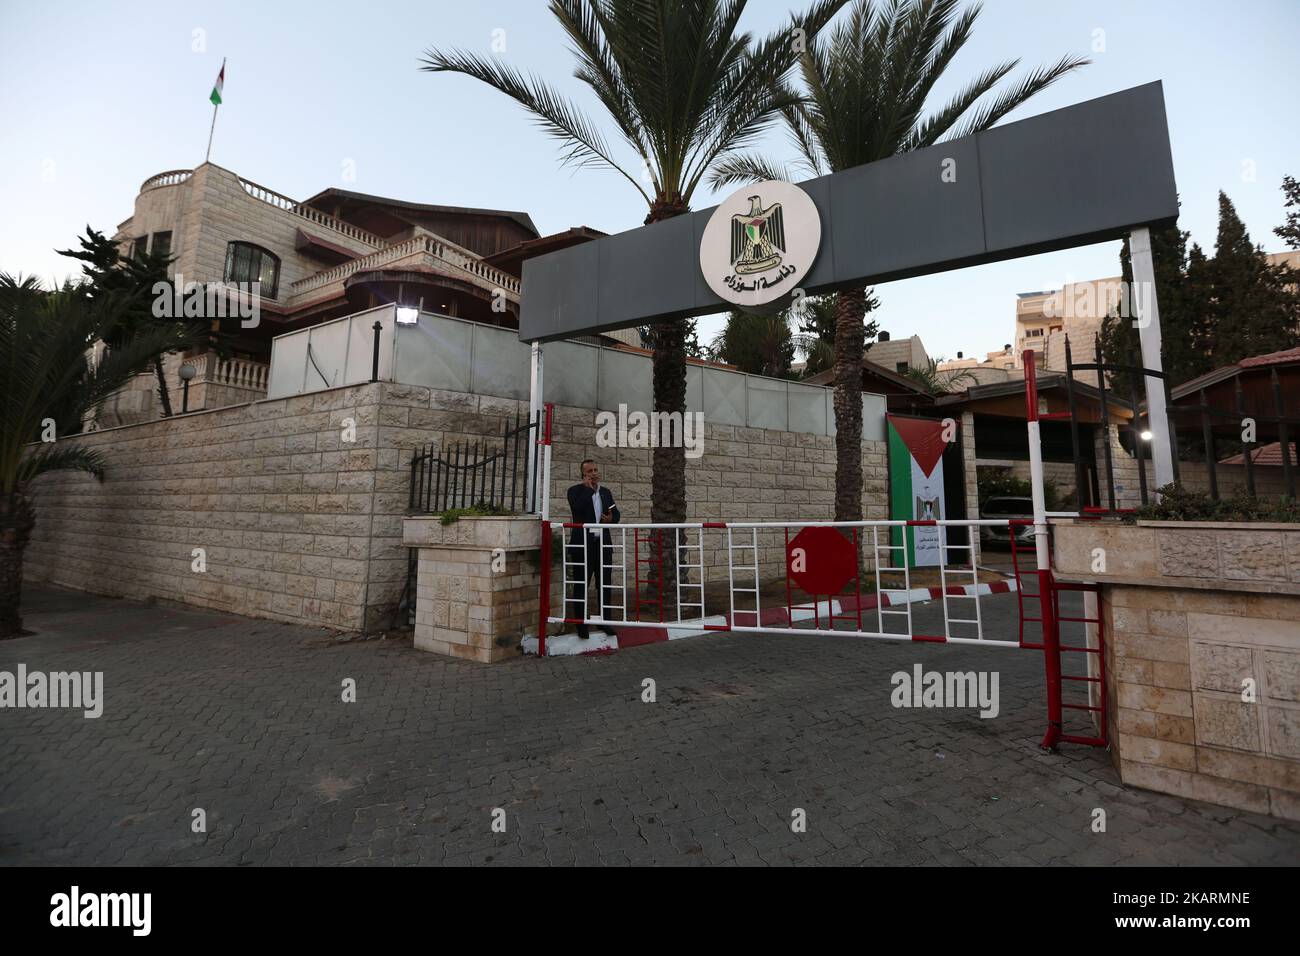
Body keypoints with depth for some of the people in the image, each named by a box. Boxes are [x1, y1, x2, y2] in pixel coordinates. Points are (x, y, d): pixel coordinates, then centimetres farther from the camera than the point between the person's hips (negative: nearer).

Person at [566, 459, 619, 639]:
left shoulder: (606, 492, 14)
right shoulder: (575, 491, -2)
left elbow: (616, 514, 18)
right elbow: (577, 509, -21)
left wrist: (611, 518, -5)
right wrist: (588, 488, -14)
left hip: (603, 544, 5)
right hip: (582, 545, -5)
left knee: (604, 585, 11)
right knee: (580, 585, 1)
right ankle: (581, 624, 10)